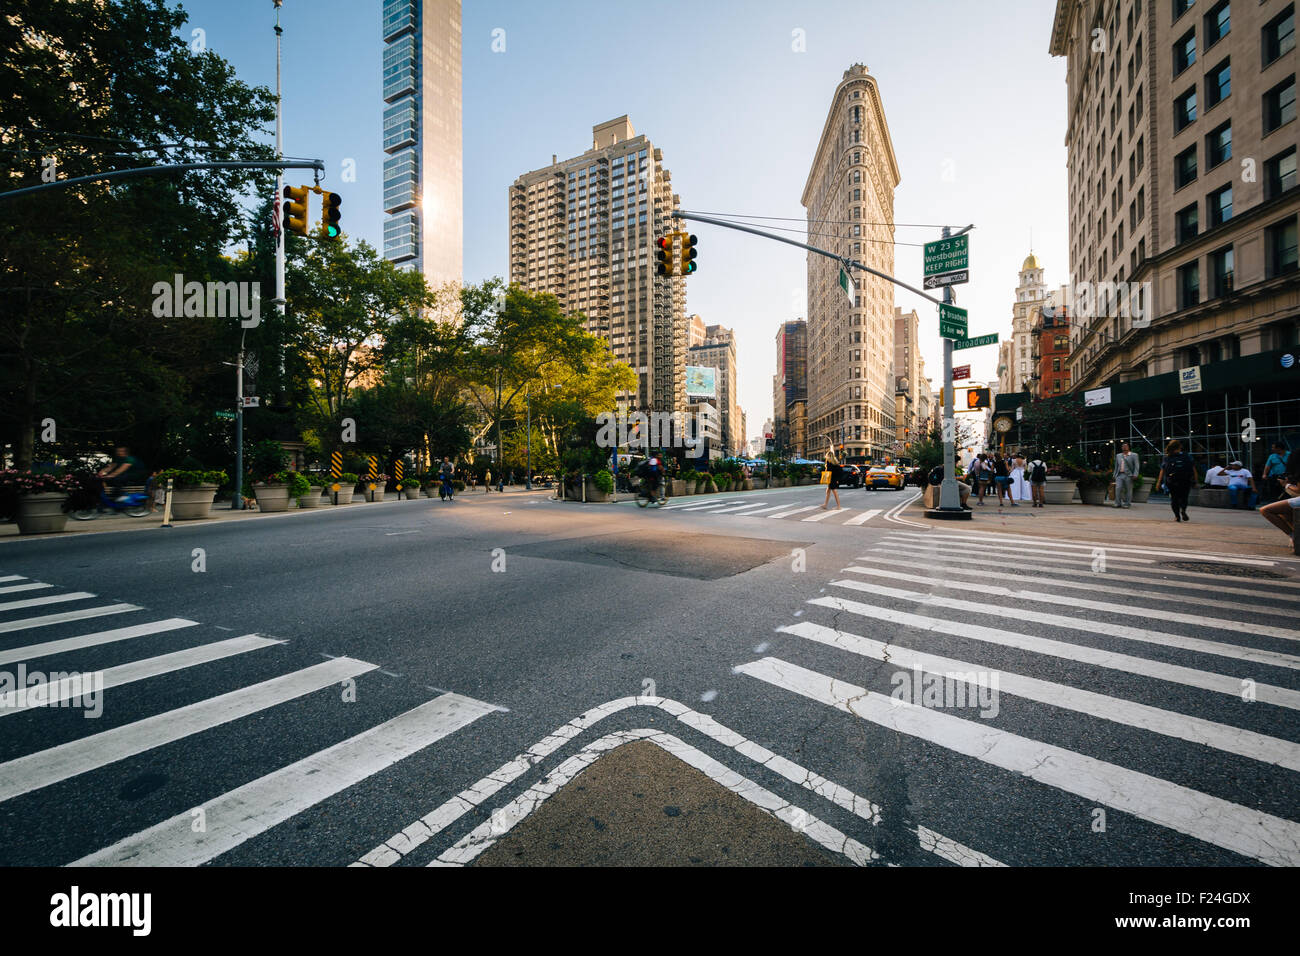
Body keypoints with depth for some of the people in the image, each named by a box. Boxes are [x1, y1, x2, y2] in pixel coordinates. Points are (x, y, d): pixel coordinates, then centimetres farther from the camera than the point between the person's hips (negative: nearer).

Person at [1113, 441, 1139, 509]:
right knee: (1118, 488, -10)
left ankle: (1127, 504, 8)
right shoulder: (1118, 455, 16)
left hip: (1128, 475, -3)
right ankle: (1118, 503, -6)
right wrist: (1114, 475, 13)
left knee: (1128, 490, 1)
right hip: (1119, 475, 3)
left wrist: (1134, 475, -13)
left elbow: (1136, 466, -3)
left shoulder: (1133, 455, 3)